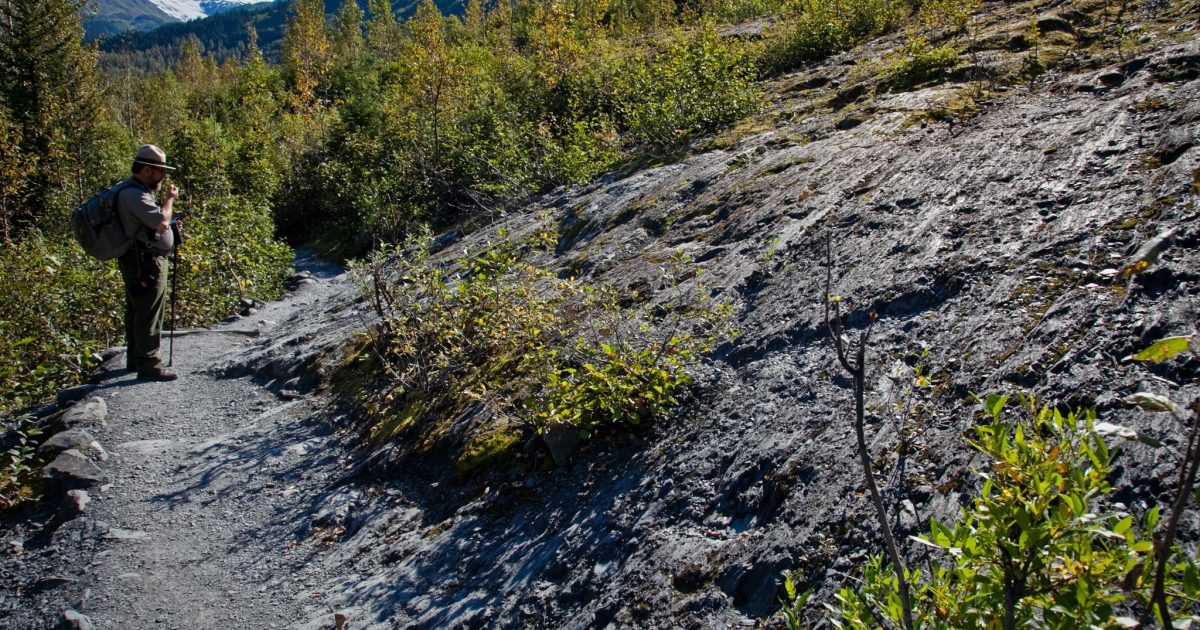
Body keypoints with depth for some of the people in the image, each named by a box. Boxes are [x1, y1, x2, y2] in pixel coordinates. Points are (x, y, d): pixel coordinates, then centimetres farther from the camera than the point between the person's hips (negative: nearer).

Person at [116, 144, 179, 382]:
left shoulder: (136, 191, 16)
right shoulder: (135, 195, -19)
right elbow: (160, 221, -29)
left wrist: (171, 228, 10)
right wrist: (169, 199, -12)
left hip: (138, 262, 11)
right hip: (146, 262, -11)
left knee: (136, 312, 18)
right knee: (149, 315, -8)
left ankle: (135, 359, 29)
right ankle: (149, 366, -6)